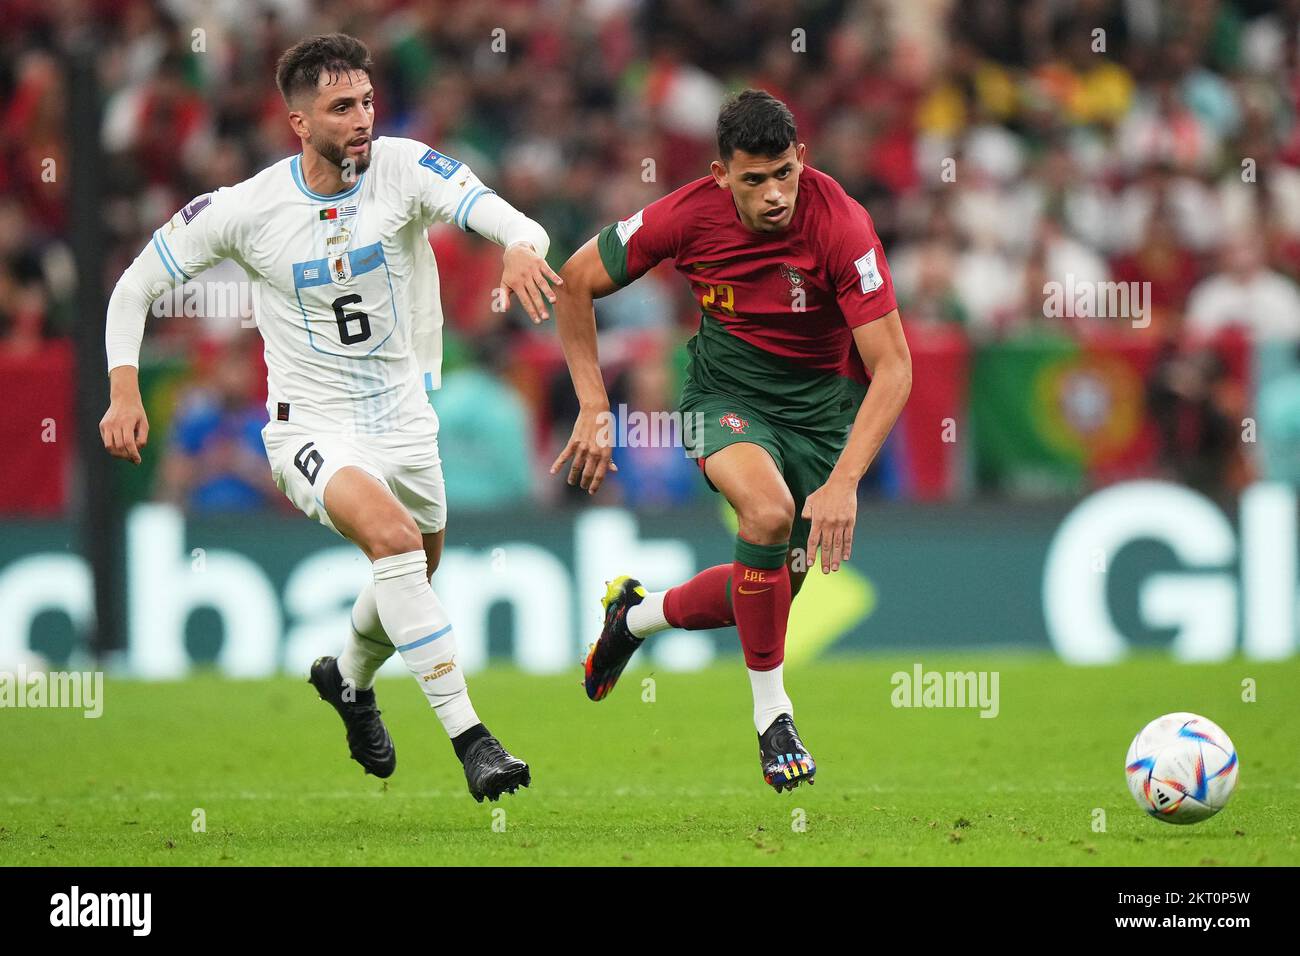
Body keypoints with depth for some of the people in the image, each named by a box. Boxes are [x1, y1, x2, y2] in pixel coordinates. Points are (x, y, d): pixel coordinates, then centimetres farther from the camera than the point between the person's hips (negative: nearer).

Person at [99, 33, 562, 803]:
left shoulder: (406, 168, -12)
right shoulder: (245, 209, -14)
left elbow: (512, 222, -27)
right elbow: (138, 283, -1)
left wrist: (522, 249, -51)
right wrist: (124, 390, -12)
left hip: (403, 418, 4)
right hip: (312, 428, -4)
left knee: (412, 573, 22)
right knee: (393, 535, -31)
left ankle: (349, 679, 56)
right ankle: (469, 737, -31)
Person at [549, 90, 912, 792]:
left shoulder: (840, 224, -27)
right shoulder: (691, 214, -20)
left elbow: (892, 367, -26)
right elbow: (575, 281, -4)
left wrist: (844, 481, -36)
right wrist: (593, 409, -8)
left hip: (822, 398, 1)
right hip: (726, 385, -1)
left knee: (773, 588, 5)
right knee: (768, 510, -31)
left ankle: (637, 615, 37)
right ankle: (770, 712, -14)